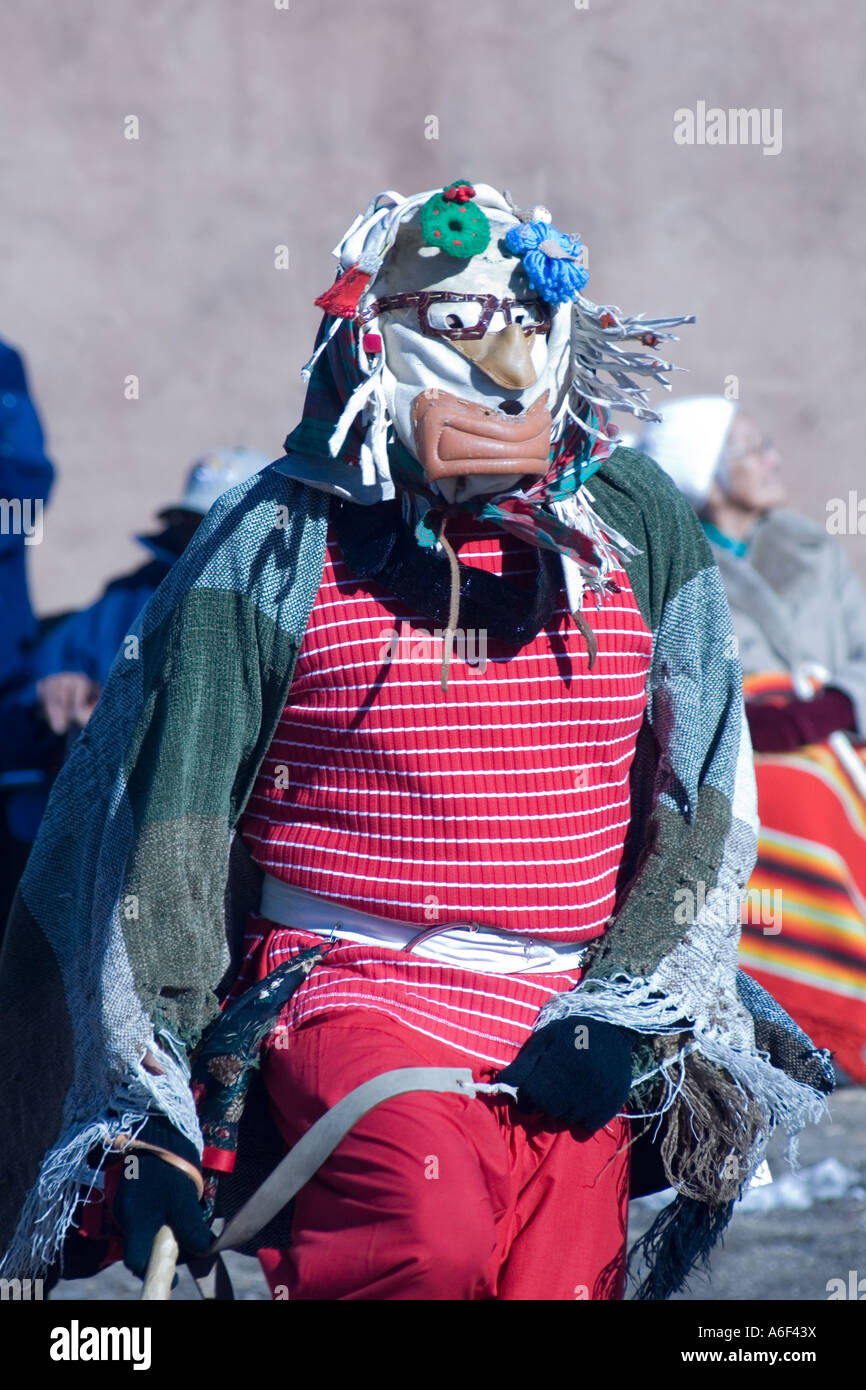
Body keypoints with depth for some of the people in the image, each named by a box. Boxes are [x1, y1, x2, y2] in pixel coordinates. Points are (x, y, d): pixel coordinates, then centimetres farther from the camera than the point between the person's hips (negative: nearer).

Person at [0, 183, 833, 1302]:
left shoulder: (634, 525, 7)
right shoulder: (275, 543, -2)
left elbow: (705, 799, 10)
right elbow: (167, 820, -3)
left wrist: (629, 1011, -3)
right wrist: (148, 1110, -10)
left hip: (568, 1017, 4)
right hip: (348, 990, -4)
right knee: (435, 1236, -31)